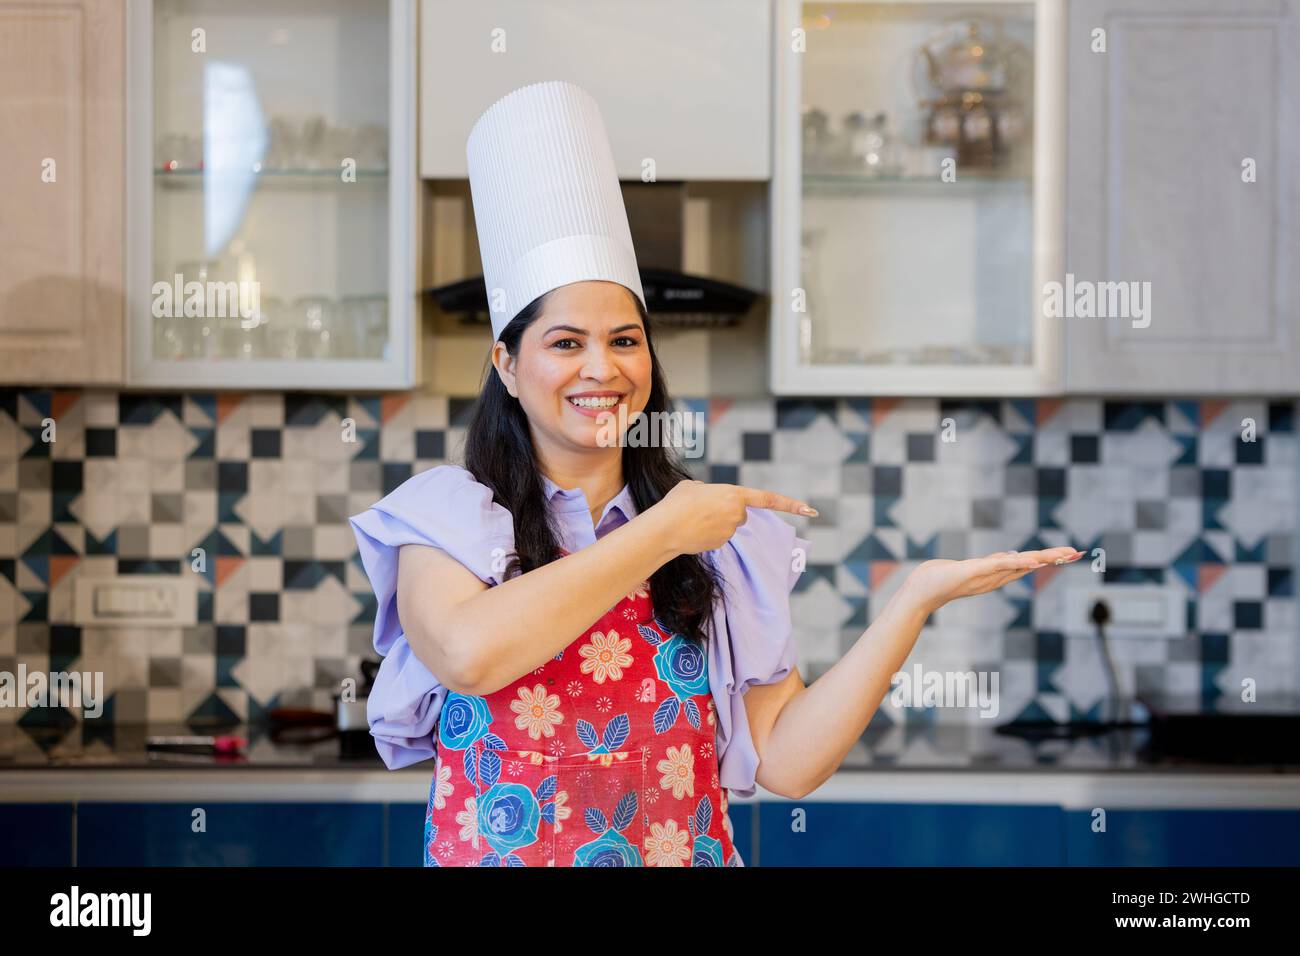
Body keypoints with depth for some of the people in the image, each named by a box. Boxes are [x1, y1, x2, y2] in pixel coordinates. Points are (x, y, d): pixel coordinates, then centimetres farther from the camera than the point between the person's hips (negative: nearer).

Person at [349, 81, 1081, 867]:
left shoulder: (720, 537, 2)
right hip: (493, 854, -2)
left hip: (685, 850, 2)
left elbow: (786, 760, -5)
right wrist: (661, 534, -17)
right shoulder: (446, 517, -4)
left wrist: (918, 598, -14)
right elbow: (468, 652, -25)